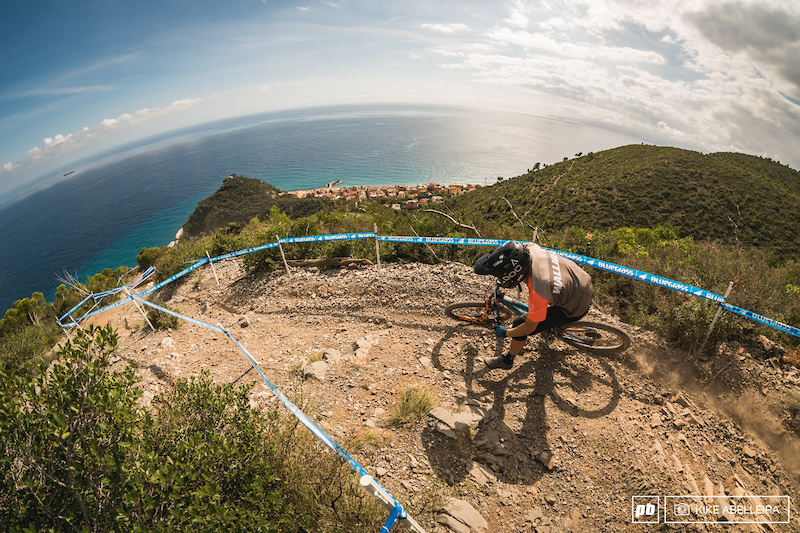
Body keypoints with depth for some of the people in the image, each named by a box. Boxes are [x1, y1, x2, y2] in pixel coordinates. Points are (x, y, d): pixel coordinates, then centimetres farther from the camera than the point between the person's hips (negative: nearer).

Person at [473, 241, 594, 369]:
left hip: (576, 308, -7)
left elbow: (529, 327, -21)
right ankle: (554, 321, 54)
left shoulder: (538, 294, -39)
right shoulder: (532, 249, -22)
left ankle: (507, 361, 18)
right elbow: (528, 245, 7)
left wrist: (506, 333, -4)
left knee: (520, 323, -5)